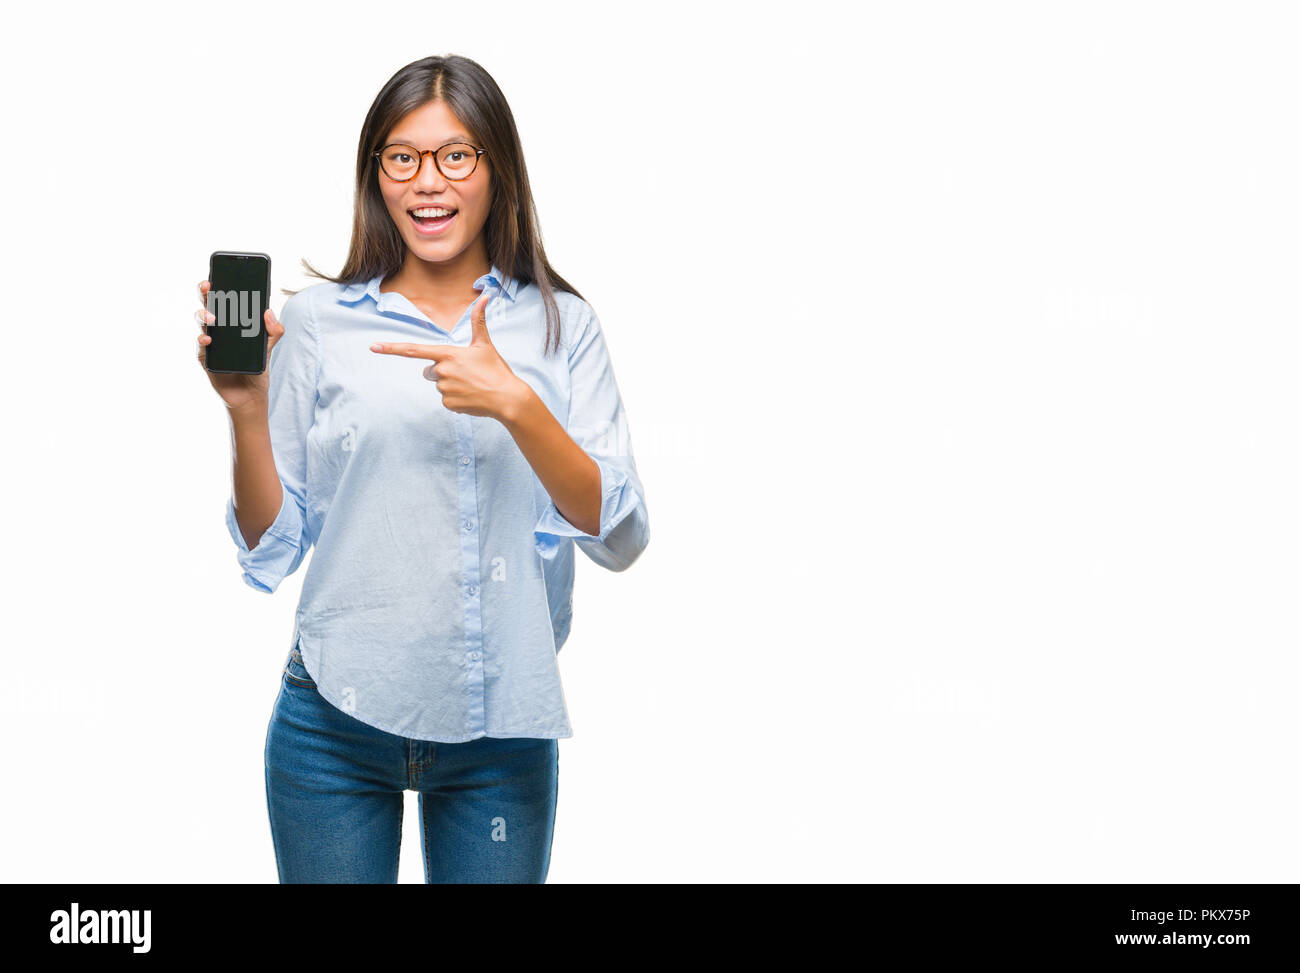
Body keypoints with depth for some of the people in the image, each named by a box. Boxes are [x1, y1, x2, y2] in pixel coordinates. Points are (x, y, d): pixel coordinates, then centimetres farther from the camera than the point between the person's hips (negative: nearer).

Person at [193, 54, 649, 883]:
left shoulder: (563, 327, 2)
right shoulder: (318, 322, 1)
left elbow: (621, 539, -8)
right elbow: (270, 552, 2)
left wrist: (516, 404, -20)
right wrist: (245, 407, -12)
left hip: (502, 730, 0)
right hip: (337, 722, 0)